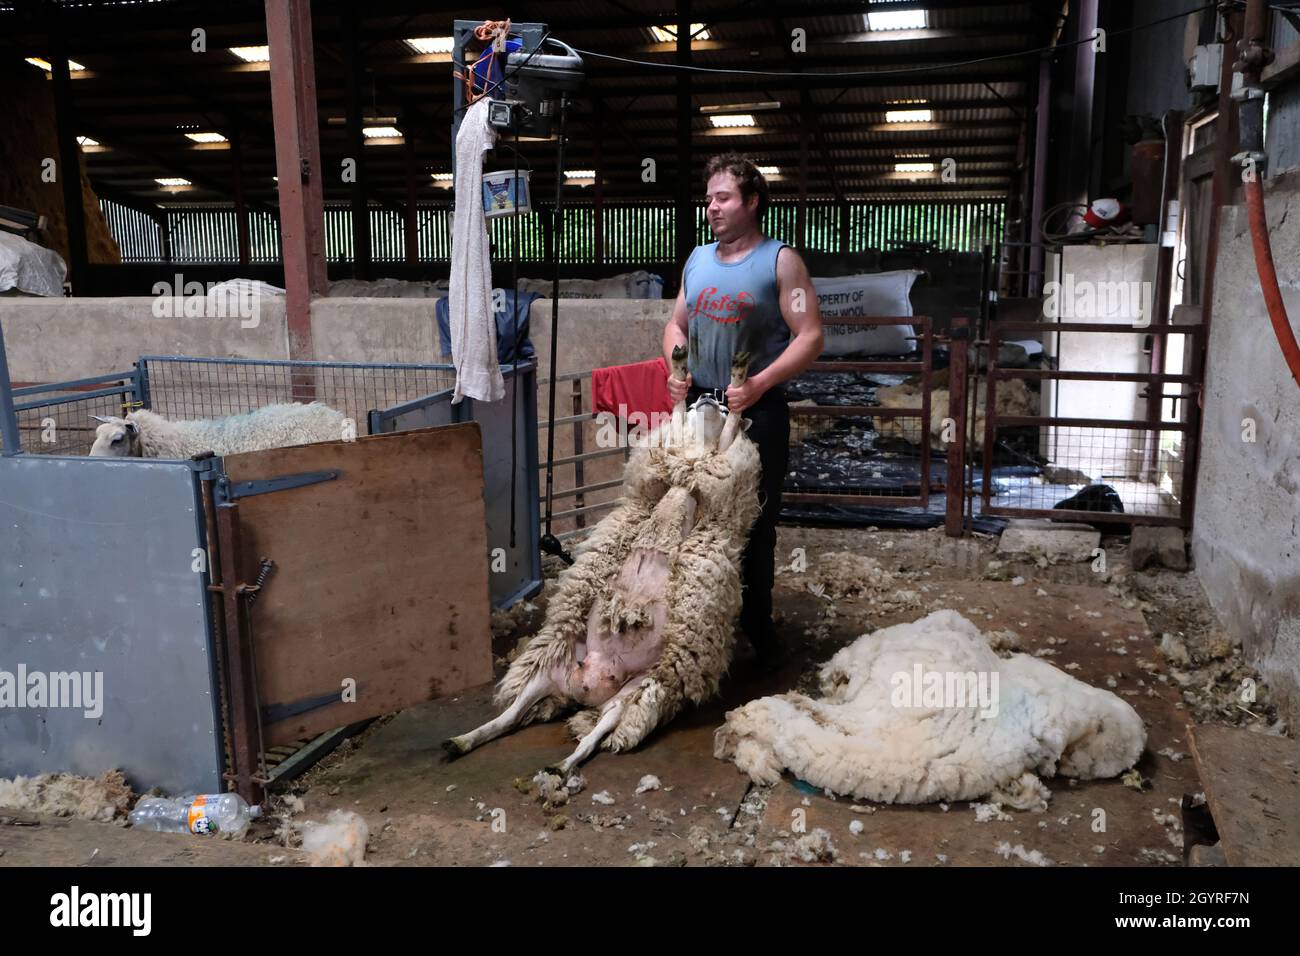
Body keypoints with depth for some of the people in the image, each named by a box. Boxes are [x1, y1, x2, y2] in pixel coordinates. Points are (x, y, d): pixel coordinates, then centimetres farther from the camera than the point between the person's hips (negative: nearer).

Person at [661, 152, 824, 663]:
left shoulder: (780, 261, -5)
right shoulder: (697, 259, 13)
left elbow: (810, 337, -10)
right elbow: (676, 324, 22)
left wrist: (760, 383, -21)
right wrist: (676, 367, 1)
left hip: (756, 411, -5)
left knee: (754, 524, 1)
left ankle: (756, 629, 14)